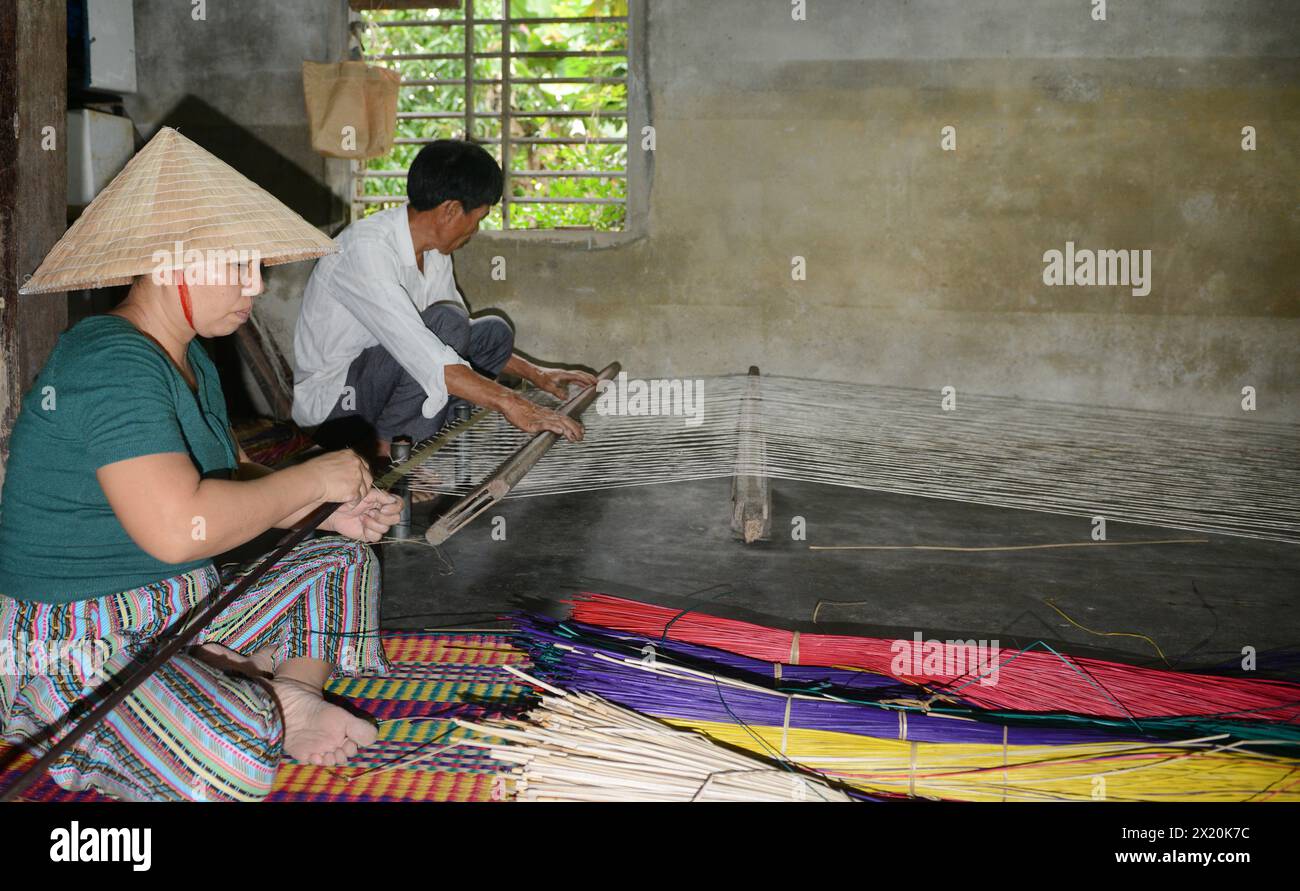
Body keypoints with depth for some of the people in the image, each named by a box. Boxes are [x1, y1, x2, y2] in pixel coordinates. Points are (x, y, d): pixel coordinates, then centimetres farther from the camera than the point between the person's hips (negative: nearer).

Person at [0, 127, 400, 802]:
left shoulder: (189, 360, 11)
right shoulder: (109, 363, -24)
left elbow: (234, 480, 16)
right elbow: (179, 527, -35)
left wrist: (328, 512, -2)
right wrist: (311, 480, -22)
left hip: (182, 617, 11)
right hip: (78, 650, -10)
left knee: (343, 561, 17)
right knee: (230, 757, -36)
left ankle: (290, 690, -4)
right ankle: (275, 700, -4)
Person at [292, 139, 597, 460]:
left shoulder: (432, 250, 4)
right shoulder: (365, 248, -25)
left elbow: (462, 333, 18)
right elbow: (419, 350, -35)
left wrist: (536, 374, 12)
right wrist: (508, 403, -37)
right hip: (330, 398, -9)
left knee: (493, 333, 1)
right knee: (445, 323, -27)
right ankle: (385, 448, -17)